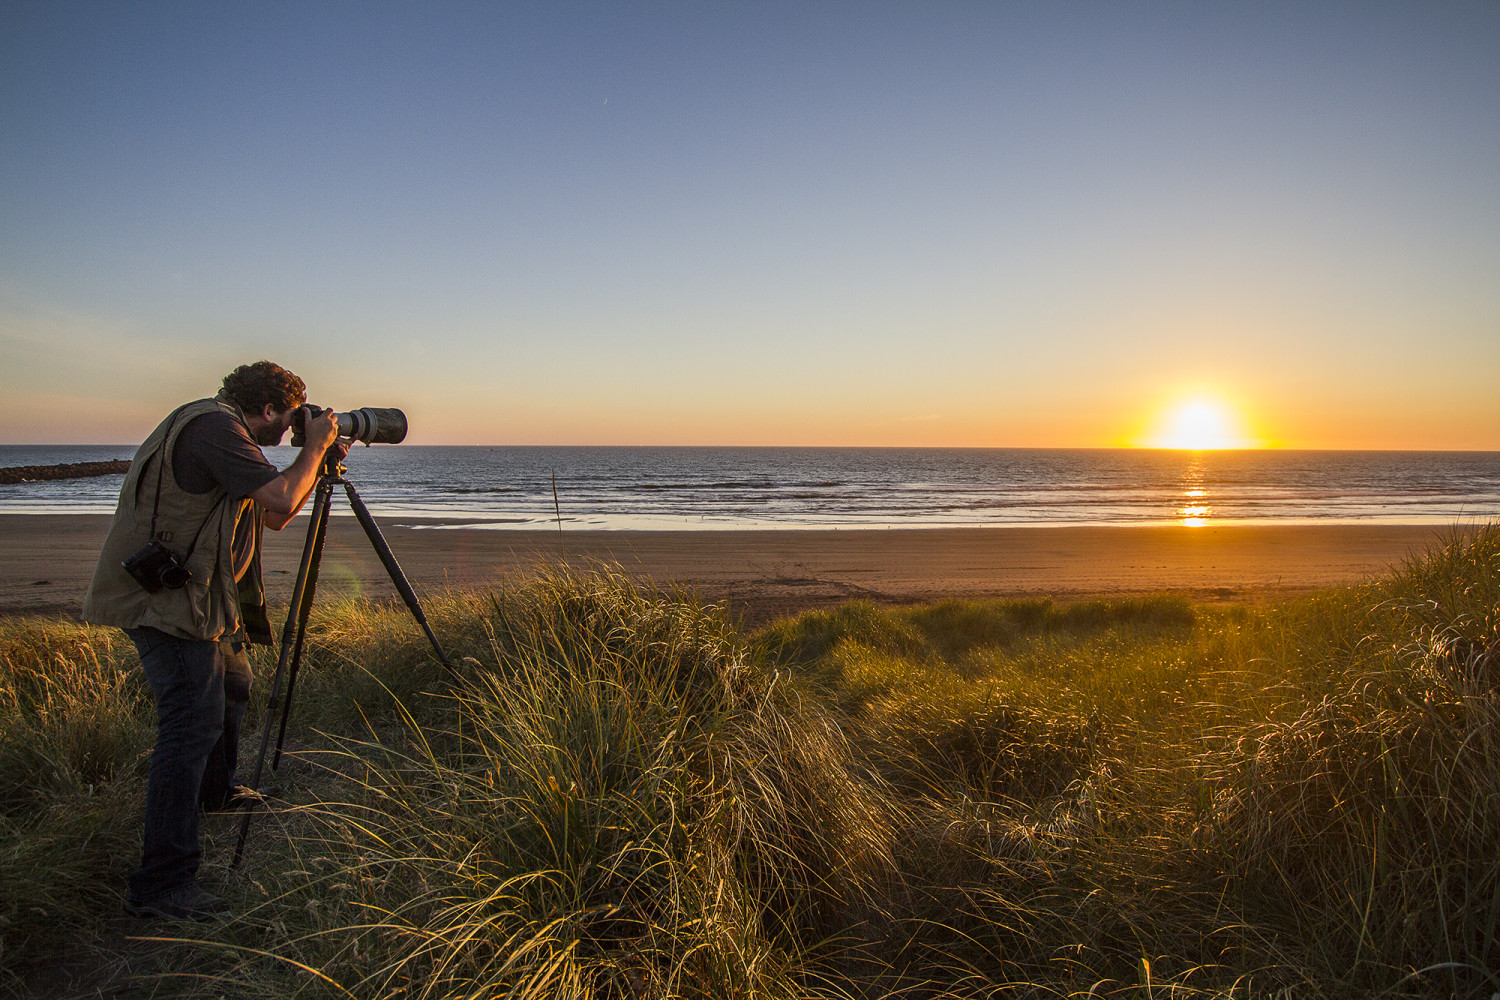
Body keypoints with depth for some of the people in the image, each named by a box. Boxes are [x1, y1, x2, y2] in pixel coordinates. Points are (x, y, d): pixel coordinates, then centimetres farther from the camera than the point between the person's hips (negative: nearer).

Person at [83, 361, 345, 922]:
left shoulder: (222, 430, 17)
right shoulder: (212, 425, -16)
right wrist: (315, 446, -10)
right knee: (193, 723, -14)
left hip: (198, 597, 11)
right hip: (164, 599, -11)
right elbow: (281, 500, -26)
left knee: (232, 688, 26)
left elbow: (273, 518, 22)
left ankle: (215, 792, 49)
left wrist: (318, 462, 16)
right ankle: (160, 886, -11)